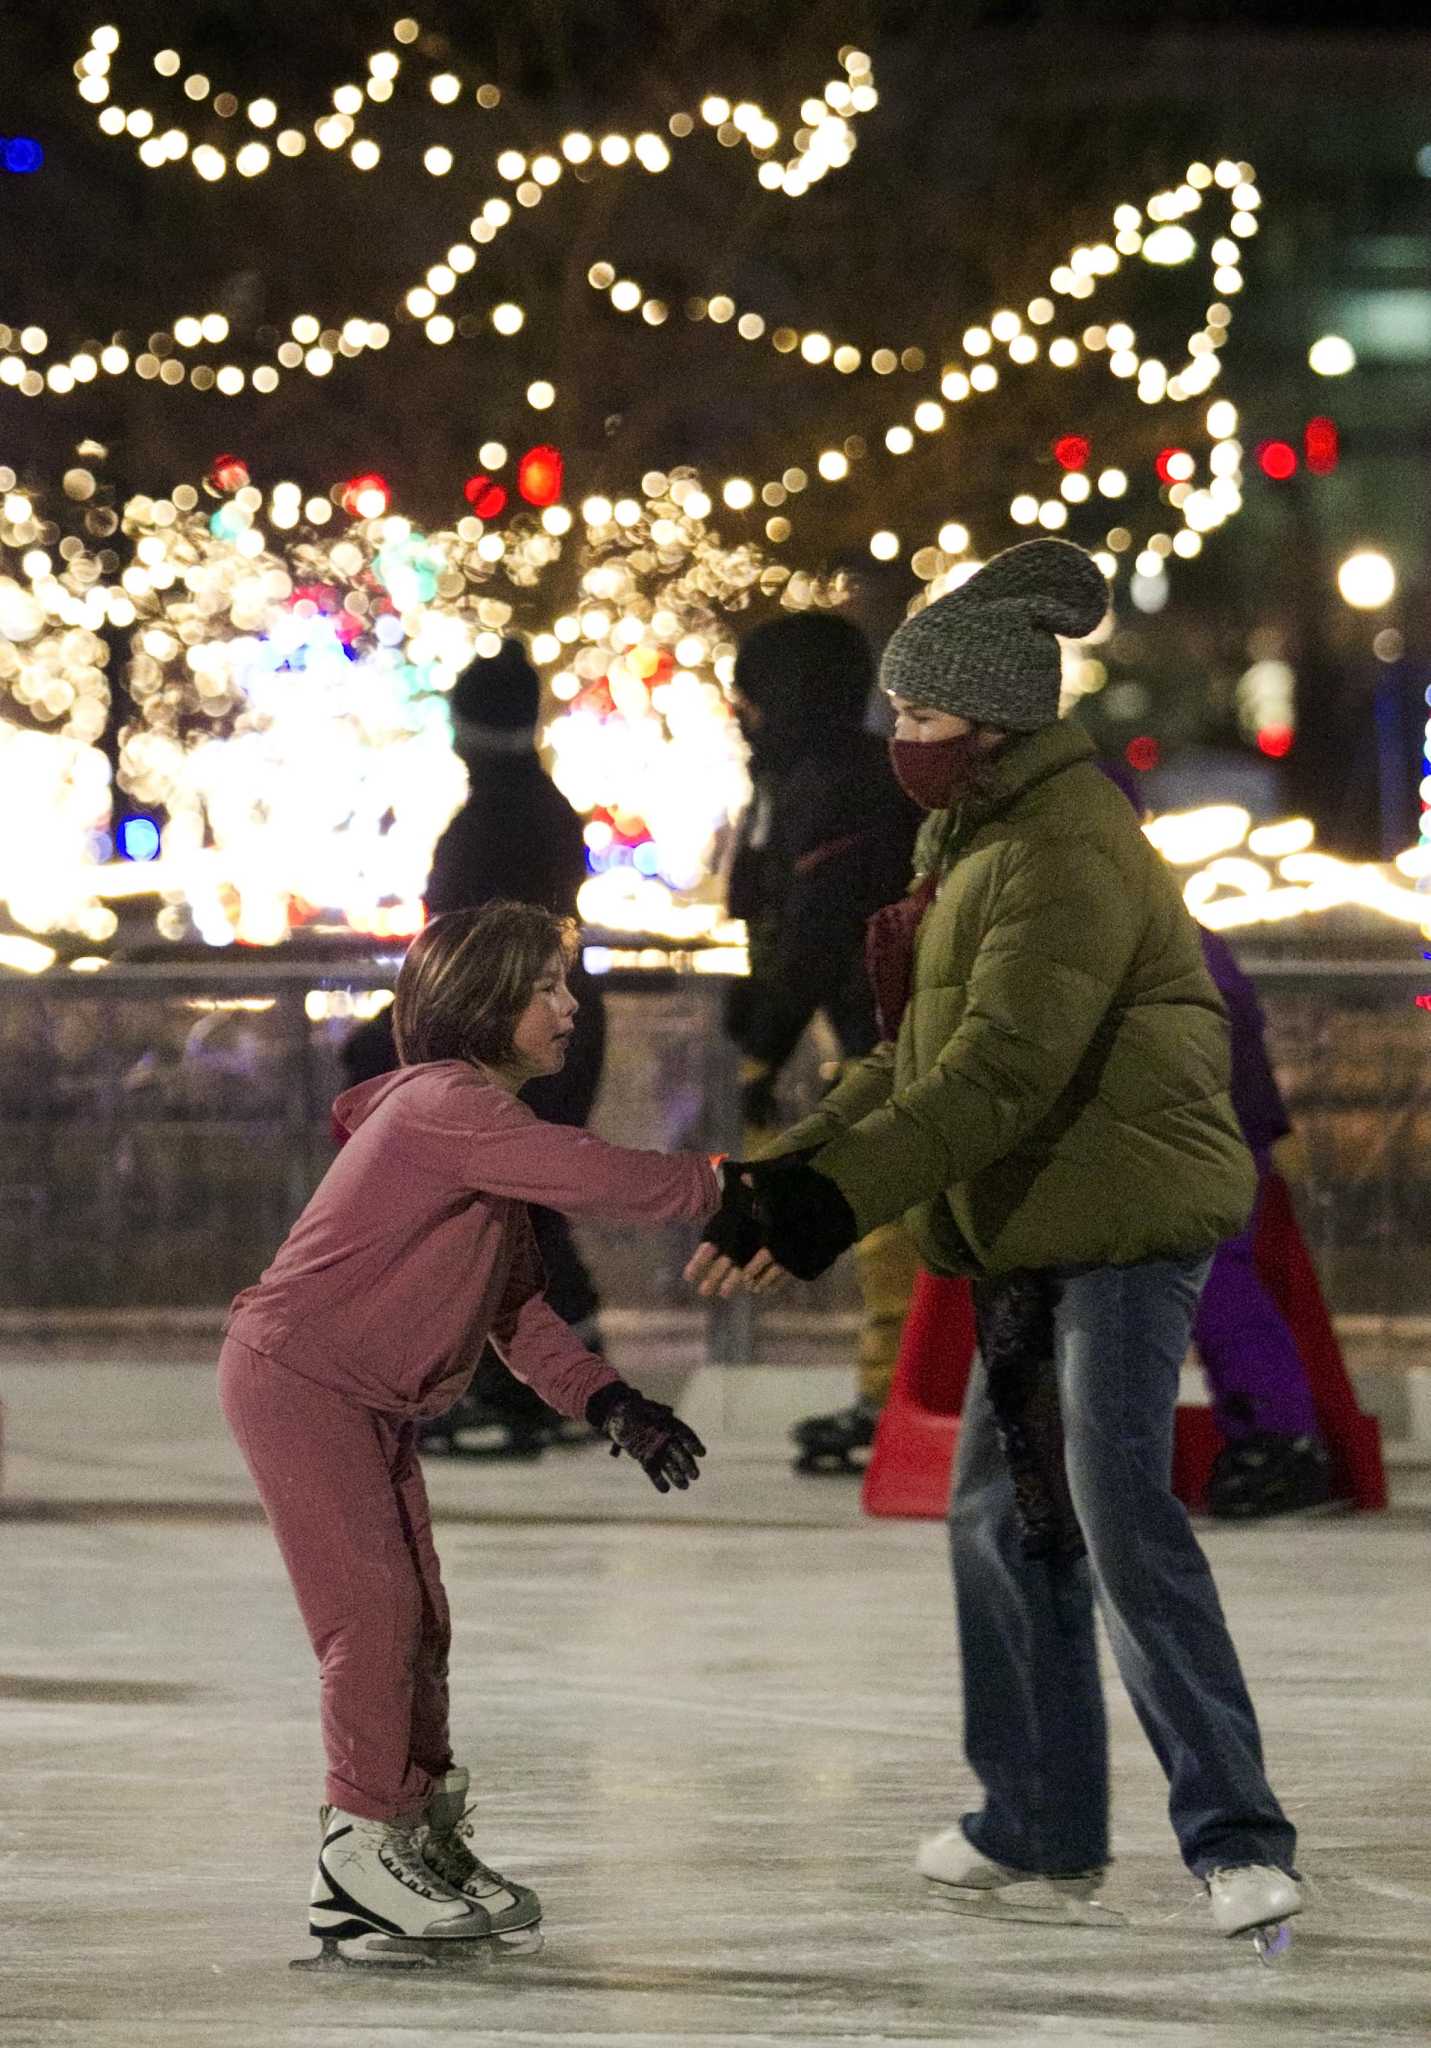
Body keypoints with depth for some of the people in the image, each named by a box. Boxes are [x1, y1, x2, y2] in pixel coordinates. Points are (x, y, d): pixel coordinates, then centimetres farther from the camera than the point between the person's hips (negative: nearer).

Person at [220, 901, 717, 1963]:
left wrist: (610, 1403, 3)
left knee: (418, 1615, 11)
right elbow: (599, 1178, -28)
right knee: (374, 1607, -9)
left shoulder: (485, 1123, 11)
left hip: (373, 1398, 10)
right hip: (295, 1373, -10)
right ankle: (365, 1842, 0)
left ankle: (425, 1829, 20)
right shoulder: (444, 1107, -21)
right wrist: (727, 1186, -20)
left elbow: (518, 1306, 12)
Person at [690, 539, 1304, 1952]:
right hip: (1034, 1235, 11)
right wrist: (787, 1174, 10)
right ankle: (1041, 1841, 23)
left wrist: (836, 1198, -32)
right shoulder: (972, 840, 16)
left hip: (1129, 1215, -11)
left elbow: (1002, 1071, -27)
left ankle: (1239, 1845, -16)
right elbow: (922, 1062, 20)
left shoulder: (1069, 853, -17)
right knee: (1002, 1516, 14)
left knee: (1120, 1518, -16)